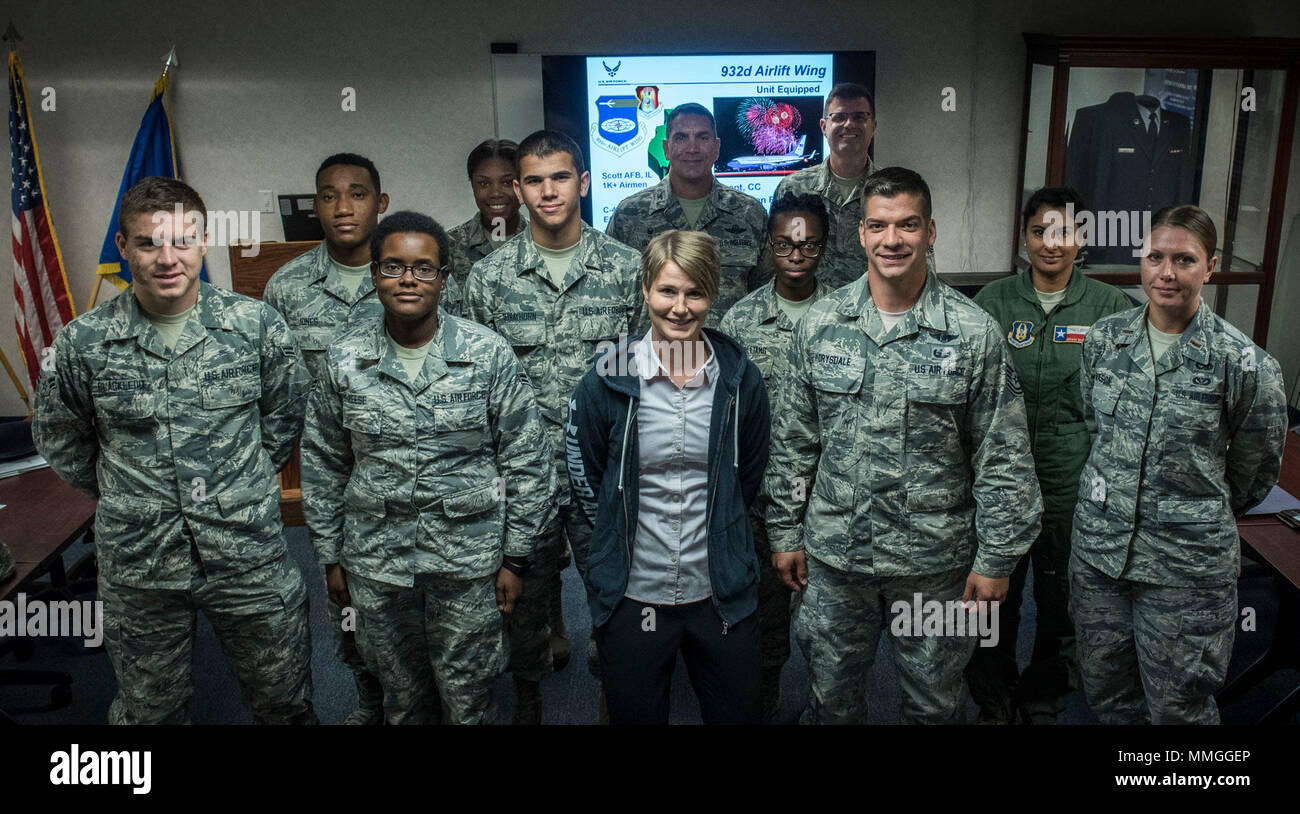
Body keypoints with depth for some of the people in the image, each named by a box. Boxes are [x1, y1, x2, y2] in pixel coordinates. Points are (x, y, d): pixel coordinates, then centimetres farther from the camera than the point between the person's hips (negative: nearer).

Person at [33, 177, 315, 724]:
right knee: (150, 710, 20)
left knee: (285, 704, 16)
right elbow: (59, 440, 10)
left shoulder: (257, 324, -7)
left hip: (250, 558, 0)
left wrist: (243, 485, 7)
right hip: (139, 566, 0)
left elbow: (285, 413, 8)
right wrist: (126, 495, 8)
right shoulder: (81, 343, -7)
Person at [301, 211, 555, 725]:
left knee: (469, 702, 10)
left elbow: (527, 463, -3)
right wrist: (331, 557, 10)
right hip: (374, 565, 2)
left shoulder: (490, 355, -7)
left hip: (468, 564, -2)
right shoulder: (345, 362, 0)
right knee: (402, 700, 18)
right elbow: (322, 468, 9)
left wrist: (515, 558, -3)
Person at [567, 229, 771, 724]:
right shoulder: (608, 381, -8)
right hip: (630, 597, -1)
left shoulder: (741, 381, -3)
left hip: (722, 595, 1)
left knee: (737, 716, 17)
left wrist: (713, 531, 9)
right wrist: (625, 536, 4)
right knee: (635, 717, 16)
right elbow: (584, 479, 2)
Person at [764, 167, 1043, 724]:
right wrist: (785, 532, 5)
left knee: (933, 704, 17)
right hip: (833, 554, 2)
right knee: (831, 698, 17)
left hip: (936, 562, -1)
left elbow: (1003, 458, -5)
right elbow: (792, 441, 4)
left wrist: (996, 559, -5)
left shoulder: (974, 333, -8)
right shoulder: (819, 325, -2)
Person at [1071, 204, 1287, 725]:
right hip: (1098, 543, 4)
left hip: (1186, 564, -4)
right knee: (1104, 693, 17)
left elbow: (1254, 471, 2)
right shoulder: (1104, 338, -1)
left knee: (1177, 706, 10)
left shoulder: (1243, 363, -12)